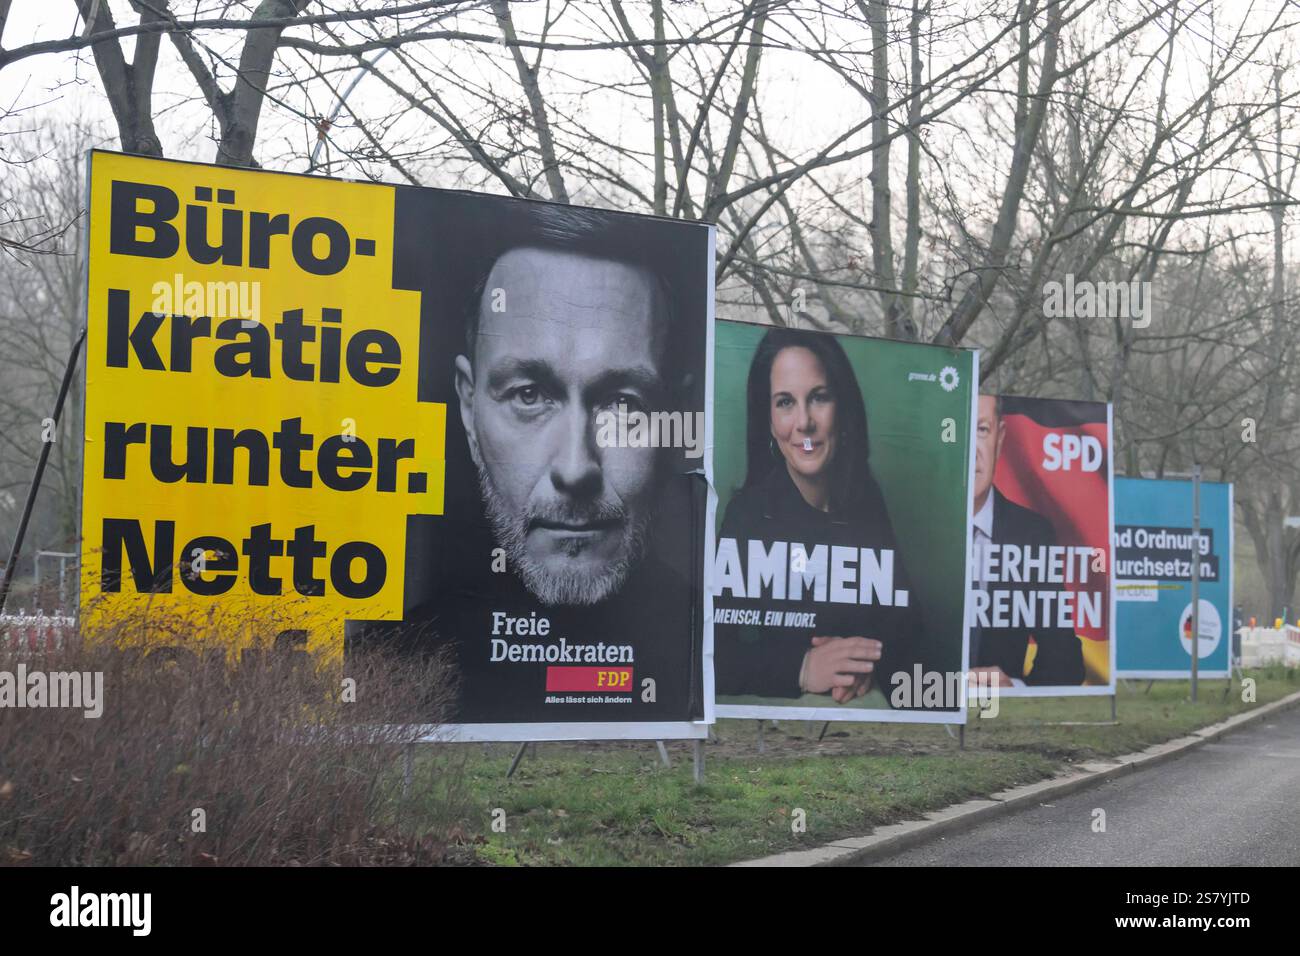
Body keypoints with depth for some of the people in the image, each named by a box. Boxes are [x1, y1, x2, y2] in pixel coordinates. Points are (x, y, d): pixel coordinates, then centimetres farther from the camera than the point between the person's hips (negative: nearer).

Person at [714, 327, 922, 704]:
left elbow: (905, 620, 5)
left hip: (870, 705, 3)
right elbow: (718, 656, -11)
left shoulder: (868, 501, 3)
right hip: (774, 710, -2)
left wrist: (869, 663, -13)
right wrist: (800, 669, -23)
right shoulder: (746, 513, -7)